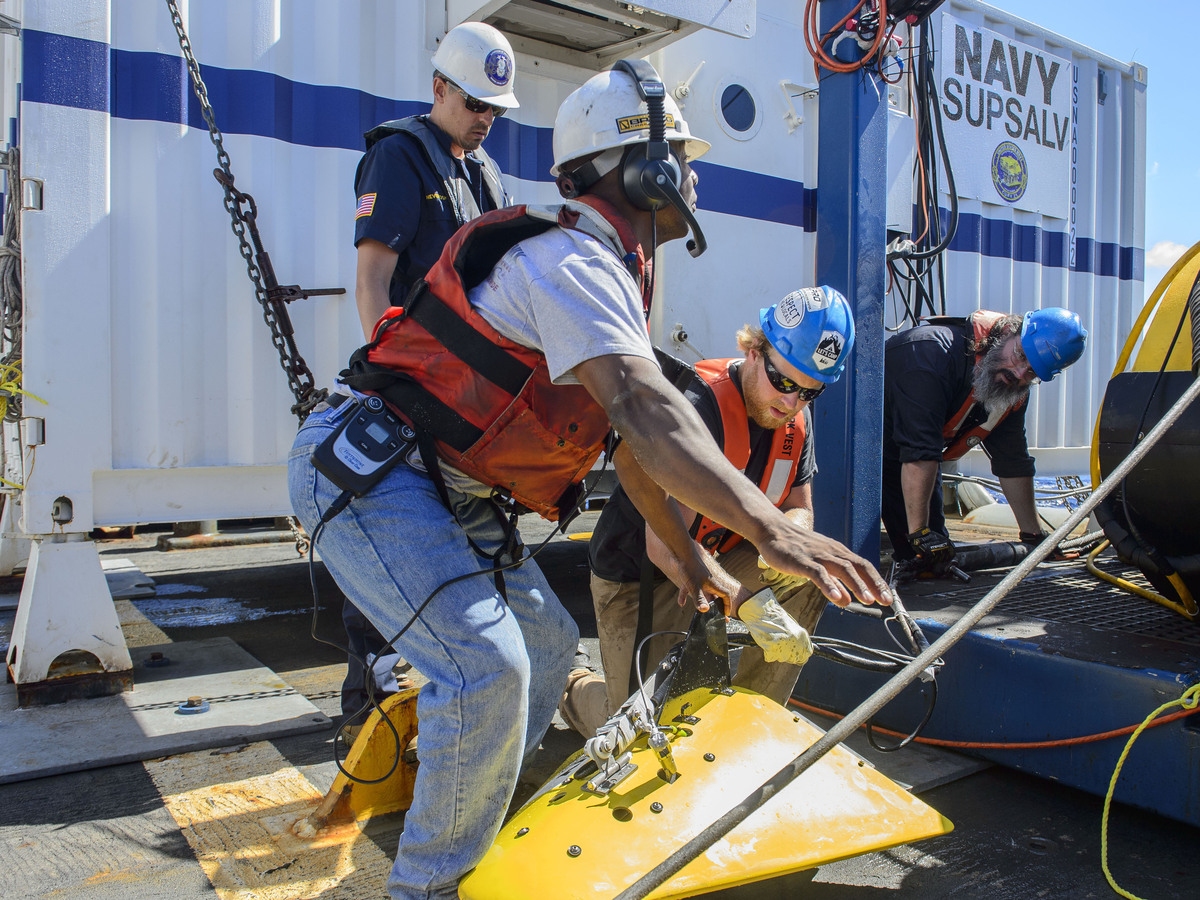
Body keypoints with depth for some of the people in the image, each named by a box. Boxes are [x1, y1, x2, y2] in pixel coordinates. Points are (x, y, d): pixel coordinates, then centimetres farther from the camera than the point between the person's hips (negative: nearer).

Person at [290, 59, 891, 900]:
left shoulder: (605, 269, 14)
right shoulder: (573, 261, -19)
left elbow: (631, 437, 16)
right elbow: (644, 410, -37)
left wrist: (690, 555, 17)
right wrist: (769, 527, -44)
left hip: (452, 494, 11)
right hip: (368, 473, -10)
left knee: (548, 645, 14)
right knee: (489, 668, -21)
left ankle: (468, 818, 30)